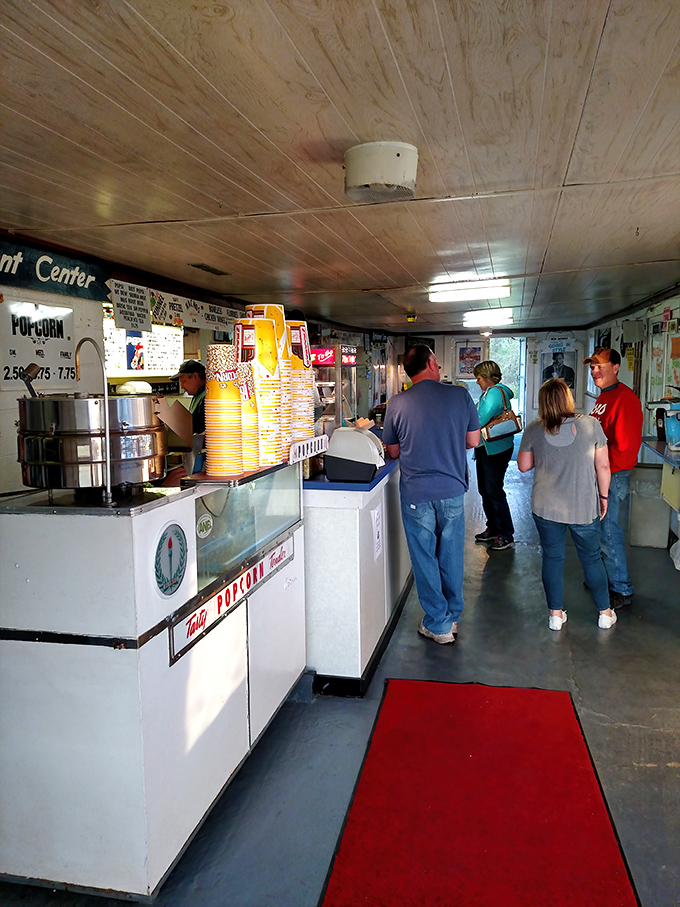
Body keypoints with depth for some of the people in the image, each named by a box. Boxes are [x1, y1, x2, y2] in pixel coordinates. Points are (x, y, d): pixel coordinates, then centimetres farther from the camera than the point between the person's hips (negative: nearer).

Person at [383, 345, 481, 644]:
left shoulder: (397, 404, -6)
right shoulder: (460, 395, -3)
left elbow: (393, 451, 5)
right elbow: (473, 441, 6)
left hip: (416, 493, -2)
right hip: (452, 490, 2)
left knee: (424, 558, 10)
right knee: (451, 555, 17)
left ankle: (438, 624, 19)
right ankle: (453, 616, 32)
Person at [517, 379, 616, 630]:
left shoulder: (533, 430, -9)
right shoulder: (591, 425, -10)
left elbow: (523, 466, 2)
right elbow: (603, 466, -4)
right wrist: (604, 496, 8)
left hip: (546, 508, 0)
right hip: (584, 508, 0)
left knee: (552, 558, 13)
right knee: (592, 558, 16)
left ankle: (556, 614, 22)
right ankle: (605, 612, 30)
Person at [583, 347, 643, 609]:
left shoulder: (625, 399, -18)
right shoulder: (604, 396, 13)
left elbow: (626, 445, -23)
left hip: (613, 476, -9)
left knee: (607, 531, -3)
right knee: (600, 527, 17)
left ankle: (622, 590, 10)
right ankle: (604, 576, 33)